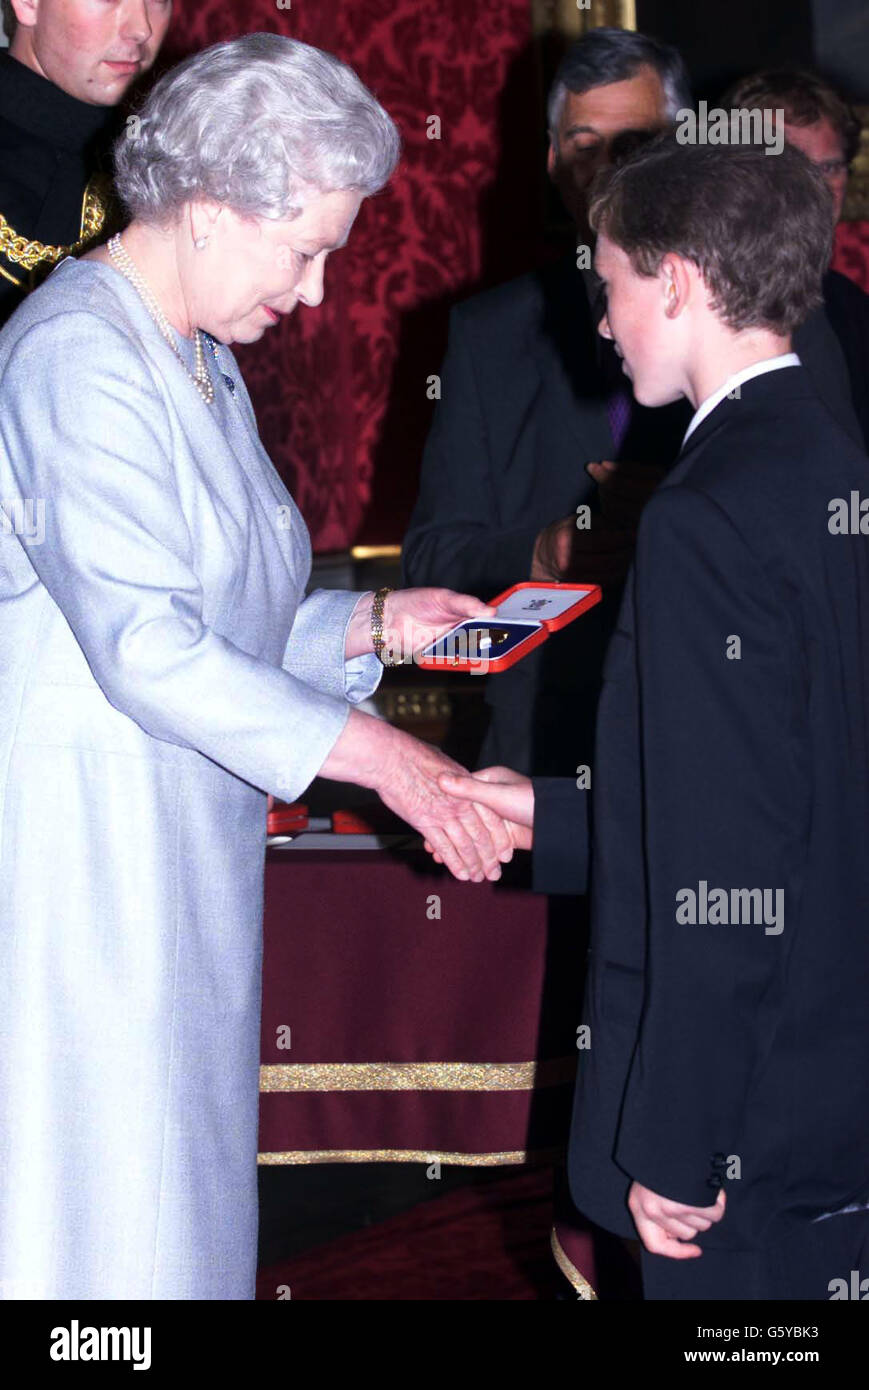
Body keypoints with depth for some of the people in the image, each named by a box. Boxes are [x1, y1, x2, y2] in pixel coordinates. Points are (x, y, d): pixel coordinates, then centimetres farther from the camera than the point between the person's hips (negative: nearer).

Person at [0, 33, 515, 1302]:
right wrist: (379, 756, -23)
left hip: (179, 844, 10)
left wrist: (373, 623, 6)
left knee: (174, 1174, 13)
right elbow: (144, 647, -24)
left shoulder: (199, 361, 15)